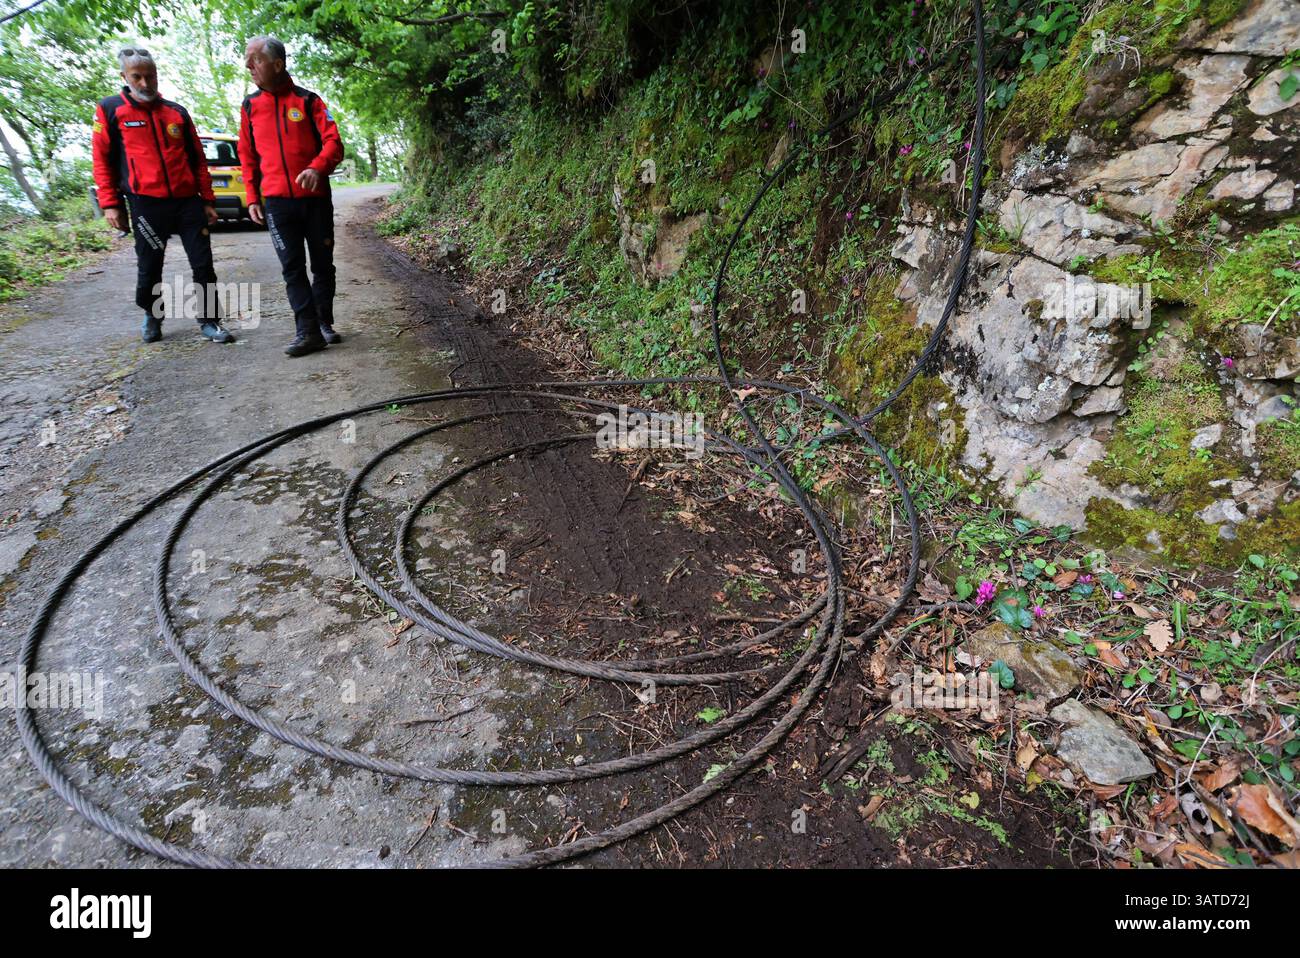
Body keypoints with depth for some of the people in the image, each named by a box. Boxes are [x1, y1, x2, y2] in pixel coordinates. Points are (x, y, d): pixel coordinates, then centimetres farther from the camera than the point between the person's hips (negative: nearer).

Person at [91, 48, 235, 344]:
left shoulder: (177, 112, 12)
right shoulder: (110, 110, 5)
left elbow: (198, 159, 14)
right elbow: (103, 160, 3)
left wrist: (207, 200, 8)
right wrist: (110, 204, -3)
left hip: (188, 201, 2)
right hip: (146, 204, -2)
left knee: (203, 264, -2)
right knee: (149, 268, 6)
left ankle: (209, 320, 6)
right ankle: (152, 316, 26)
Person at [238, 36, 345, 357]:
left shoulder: (308, 100, 1)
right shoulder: (250, 105, 10)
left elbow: (333, 142, -5)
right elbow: (247, 155, 15)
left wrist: (318, 167, -24)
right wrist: (252, 196, 9)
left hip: (316, 198, -2)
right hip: (277, 201, 2)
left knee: (323, 264, 5)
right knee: (292, 268, -4)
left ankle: (324, 323, 19)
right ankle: (307, 331, -4)